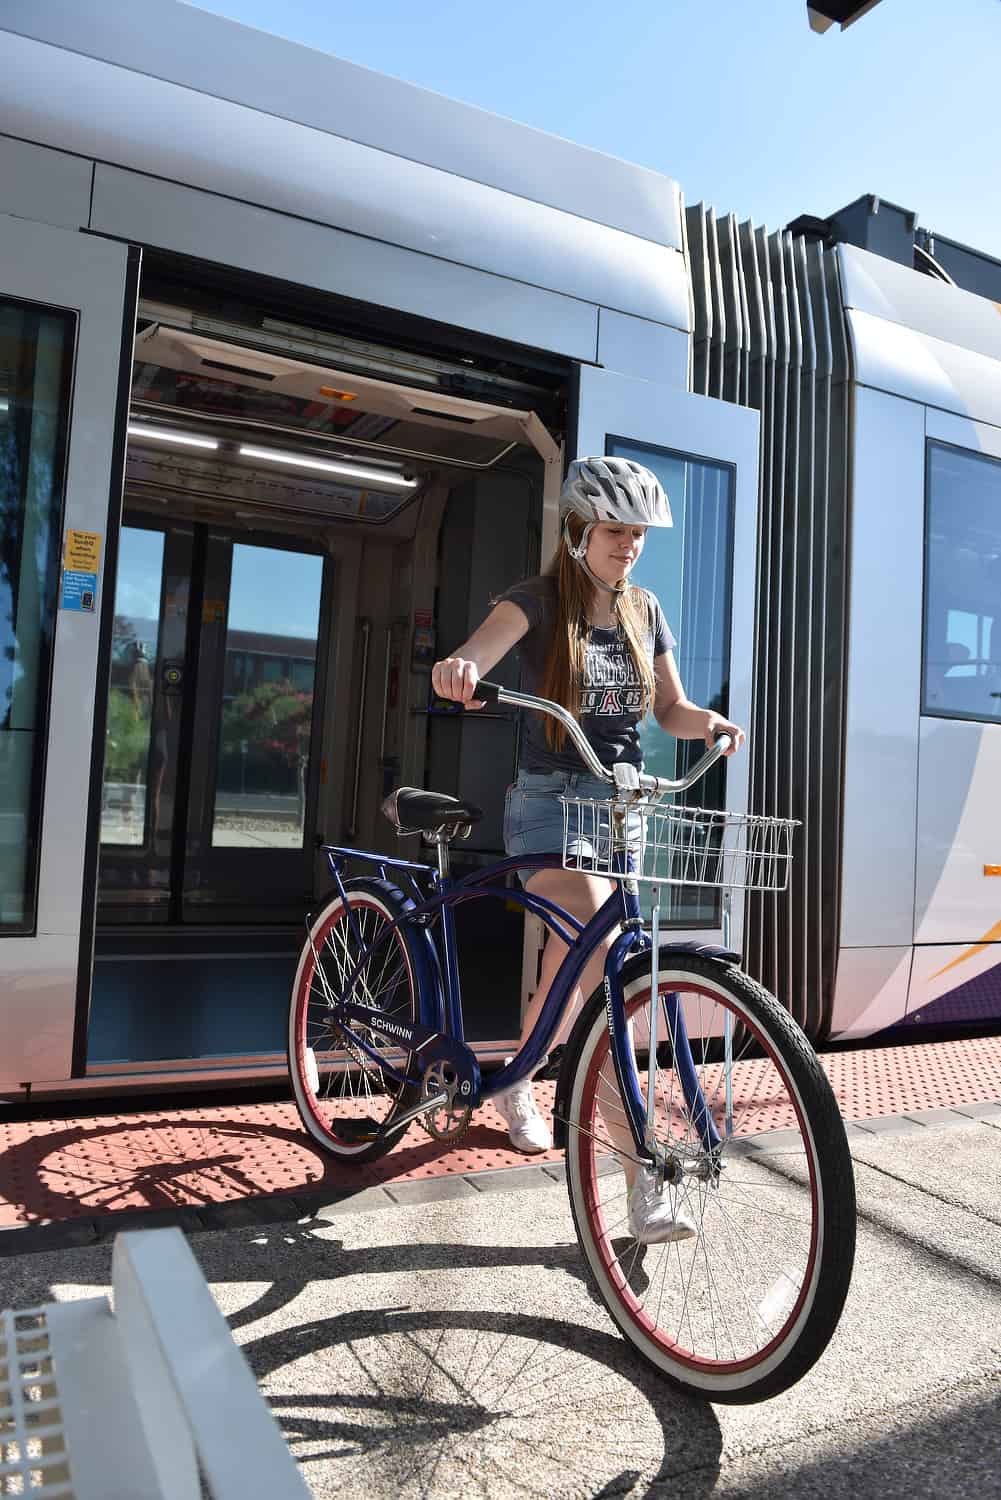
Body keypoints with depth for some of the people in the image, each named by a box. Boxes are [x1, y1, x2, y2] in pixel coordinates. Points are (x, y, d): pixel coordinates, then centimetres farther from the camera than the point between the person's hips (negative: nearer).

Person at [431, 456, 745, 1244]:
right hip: (552, 801, -5)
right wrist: (454, 670, -48)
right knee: (607, 973, -20)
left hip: (620, 802, 6)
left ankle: (517, 1085, 43)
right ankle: (646, 1184, -17)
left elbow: (671, 710, 12)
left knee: (574, 962, 16)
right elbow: (466, 663, -23)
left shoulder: (645, 611, 10)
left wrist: (711, 722, -10)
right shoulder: (540, 599, -6)